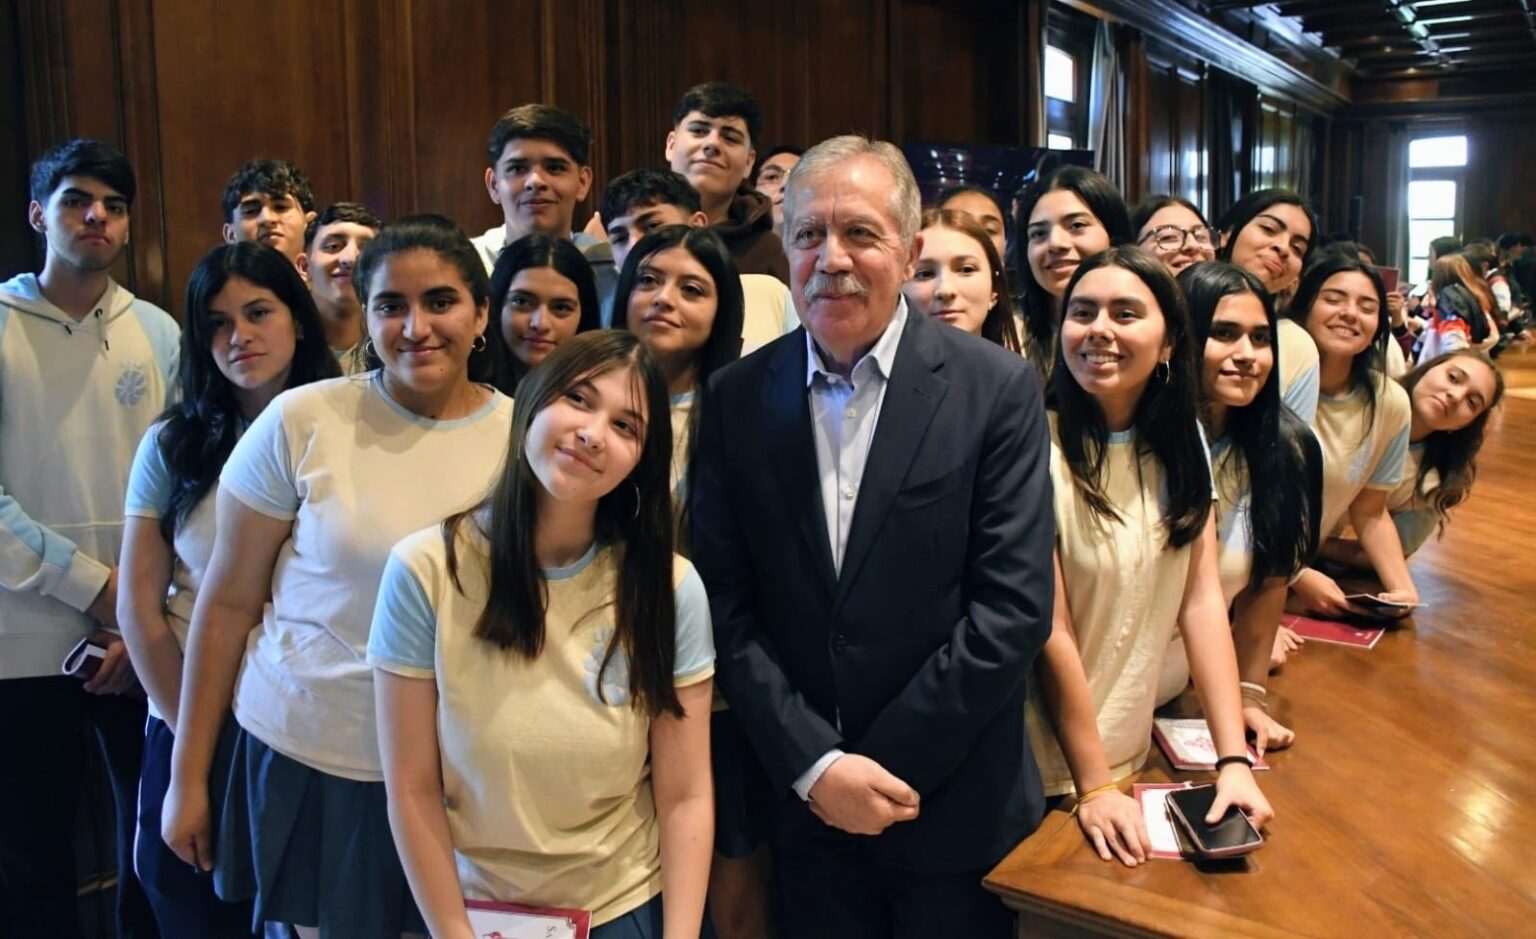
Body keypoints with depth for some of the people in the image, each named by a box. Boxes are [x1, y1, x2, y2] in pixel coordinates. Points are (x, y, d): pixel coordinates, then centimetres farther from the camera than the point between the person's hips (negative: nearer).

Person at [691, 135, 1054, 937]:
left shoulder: (996, 389, -9)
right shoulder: (739, 398, -2)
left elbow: (1014, 607, -12)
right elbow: (725, 601, -3)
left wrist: (882, 768, -12)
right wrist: (815, 766, -11)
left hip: (954, 805, -1)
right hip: (802, 803, 2)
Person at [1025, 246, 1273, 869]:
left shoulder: (1179, 442, -1)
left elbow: (1202, 599, -4)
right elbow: (1051, 630, -18)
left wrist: (1234, 760, -10)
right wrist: (1094, 787, -14)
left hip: (1133, 751, 6)